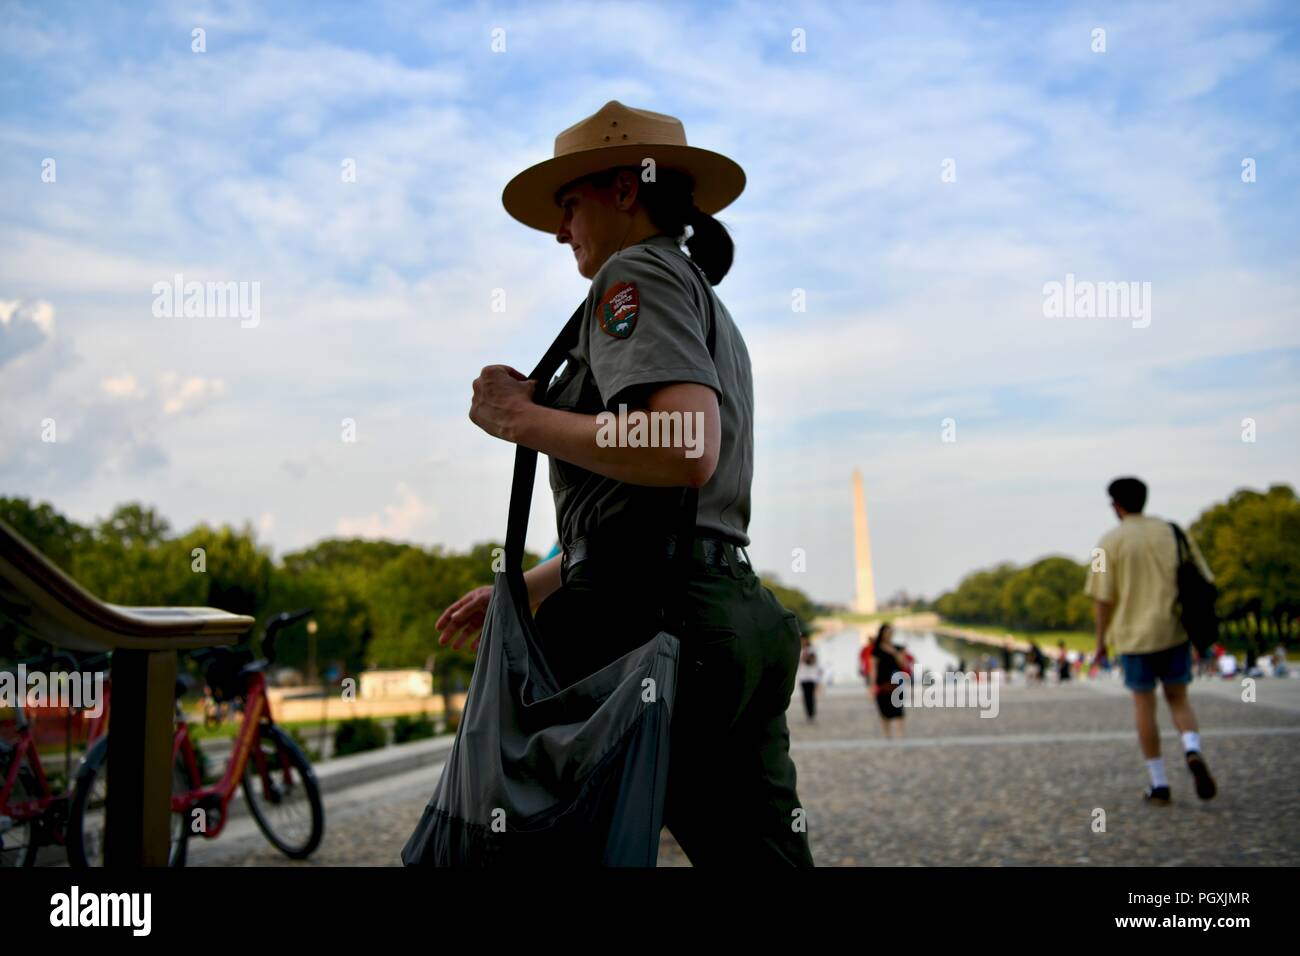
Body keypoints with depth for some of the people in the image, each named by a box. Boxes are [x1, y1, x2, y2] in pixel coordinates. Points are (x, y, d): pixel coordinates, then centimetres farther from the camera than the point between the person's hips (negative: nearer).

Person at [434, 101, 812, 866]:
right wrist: (519, 591, 26)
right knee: (759, 853, 9)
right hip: (737, 615, 10)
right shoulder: (709, 304, 27)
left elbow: (686, 451, -20)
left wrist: (524, 419, -10)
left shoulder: (639, 272, -1)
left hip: (648, 612, -9)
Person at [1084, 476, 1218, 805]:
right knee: (1178, 699, 14)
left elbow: (1104, 597, -6)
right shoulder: (1173, 532, 4)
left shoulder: (1111, 541, -4)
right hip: (1175, 631, 2)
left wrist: (1100, 639, 4)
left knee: (1144, 705, 8)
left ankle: (1159, 784, 10)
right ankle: (1193, 751, -14)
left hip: (1134, 634, -2)